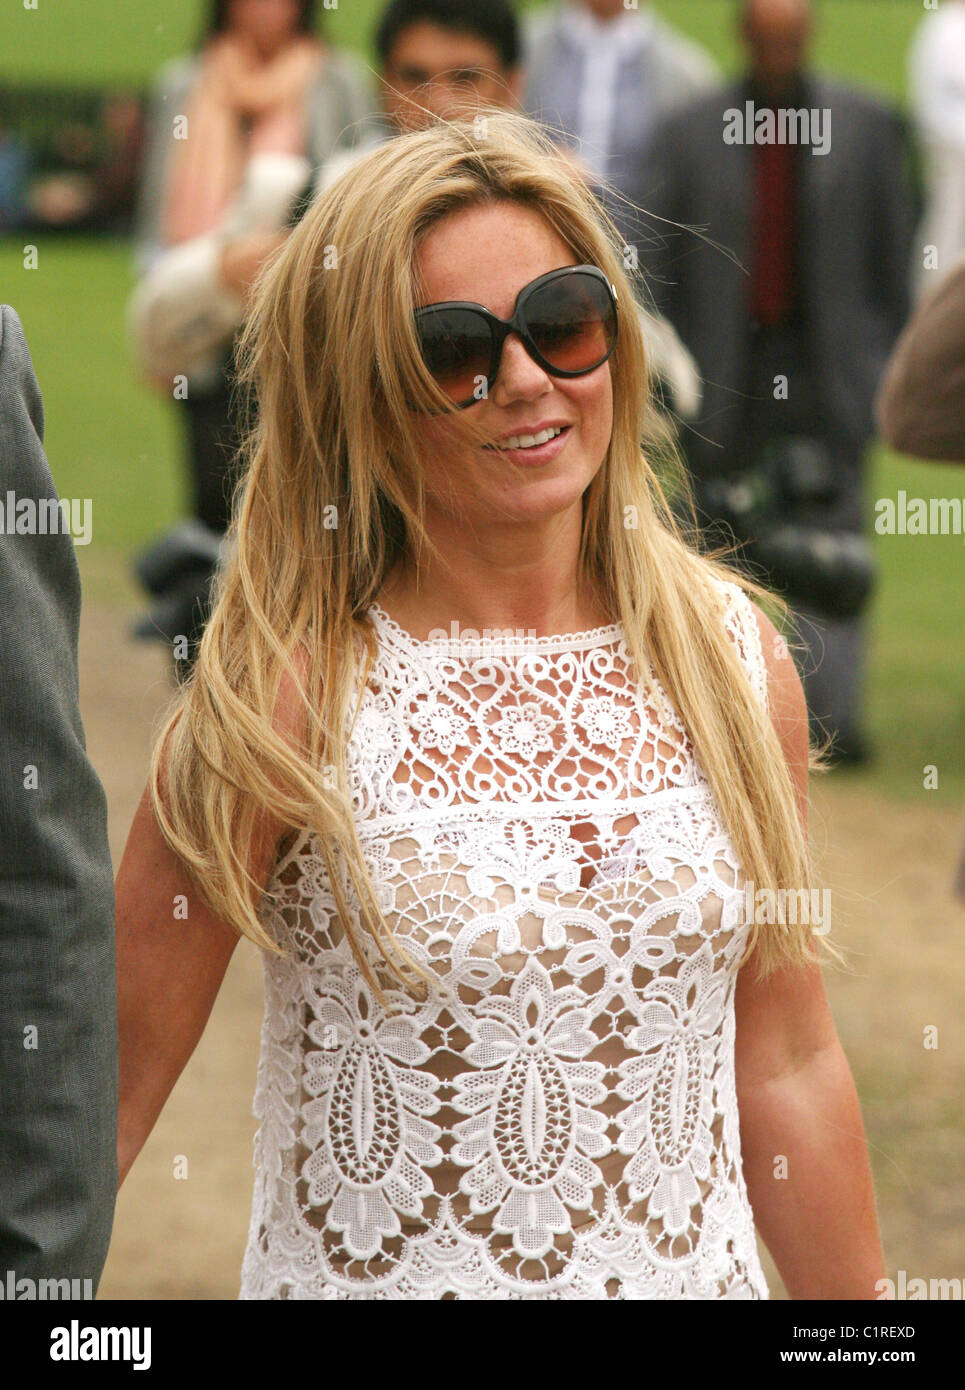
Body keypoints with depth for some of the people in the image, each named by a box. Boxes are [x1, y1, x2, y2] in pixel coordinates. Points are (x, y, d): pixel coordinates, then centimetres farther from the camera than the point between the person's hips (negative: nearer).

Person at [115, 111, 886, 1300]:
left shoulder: (731, 658, -1)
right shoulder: (289, 697, -14)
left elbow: (788, 1071, 6)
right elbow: (104, 1092, -13)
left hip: (698, 1273, 4)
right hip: (367, 1284, -4)